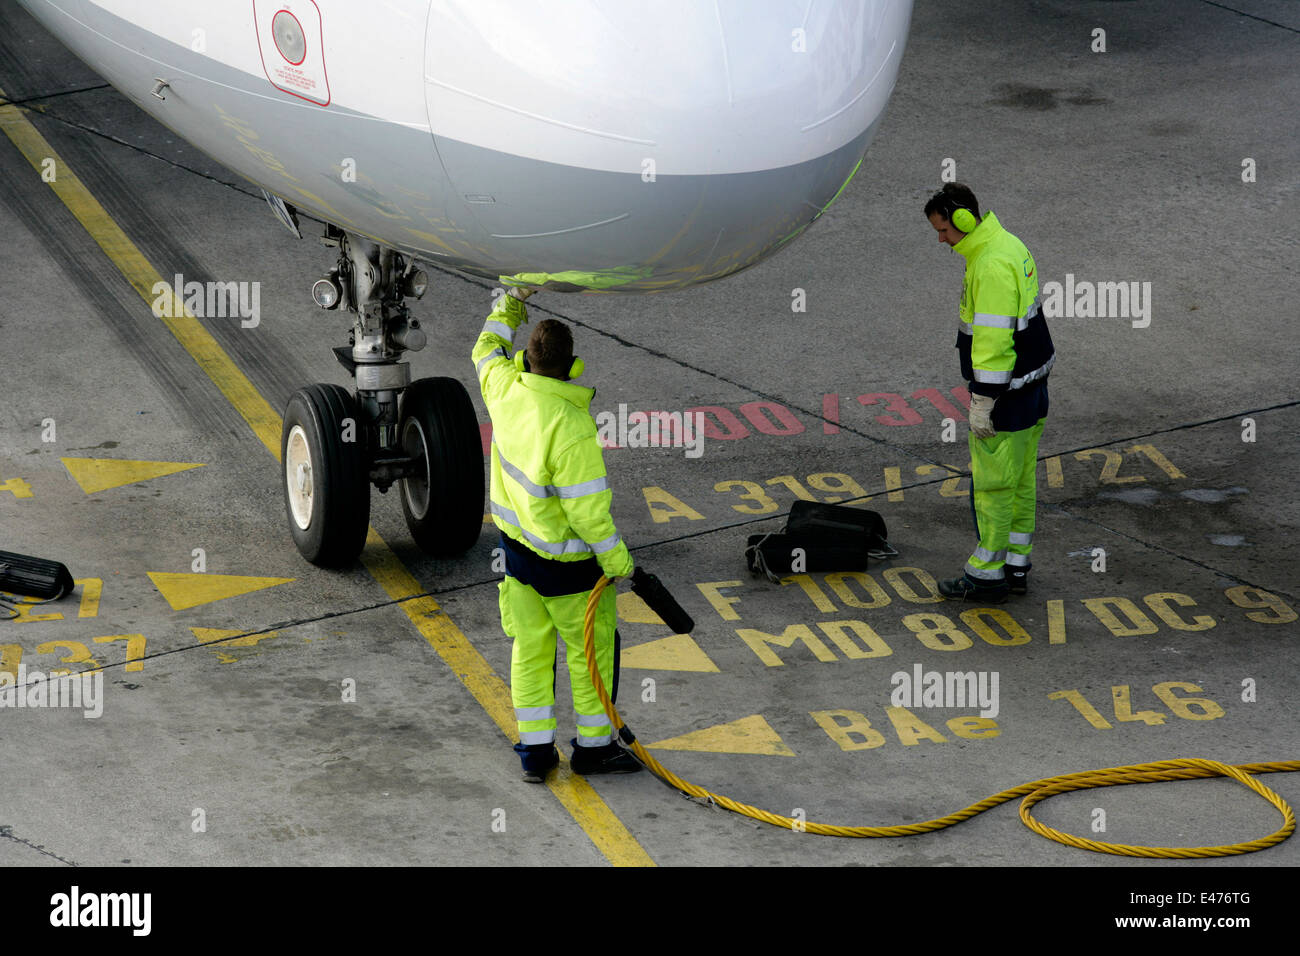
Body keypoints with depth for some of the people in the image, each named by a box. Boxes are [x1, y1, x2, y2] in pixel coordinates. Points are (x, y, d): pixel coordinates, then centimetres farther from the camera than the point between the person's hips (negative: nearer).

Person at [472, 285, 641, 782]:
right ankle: (593, 746, 20)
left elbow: (487, 351, 15)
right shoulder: (571, 428, -29)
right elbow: (585, 507, -25)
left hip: (515, 545, 7)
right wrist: (615, 558, -12)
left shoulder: (505, 389, -10)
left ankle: (535, 749, 18)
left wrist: (507, 308, 32)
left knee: (529, 647, 14)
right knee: (592, 648, 10)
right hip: (565, 559, -7)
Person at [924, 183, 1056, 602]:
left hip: (1005, 394, -10)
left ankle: (986, 575, 7)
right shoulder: (1010, 245, 9)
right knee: (1020, 481, 16)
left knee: (992, 485, 0)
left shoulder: (991, 265, -23)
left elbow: (993, 340, -25)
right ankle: (1016, 566, 25)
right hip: (1032, 386, 10)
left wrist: (982, 403, -20)